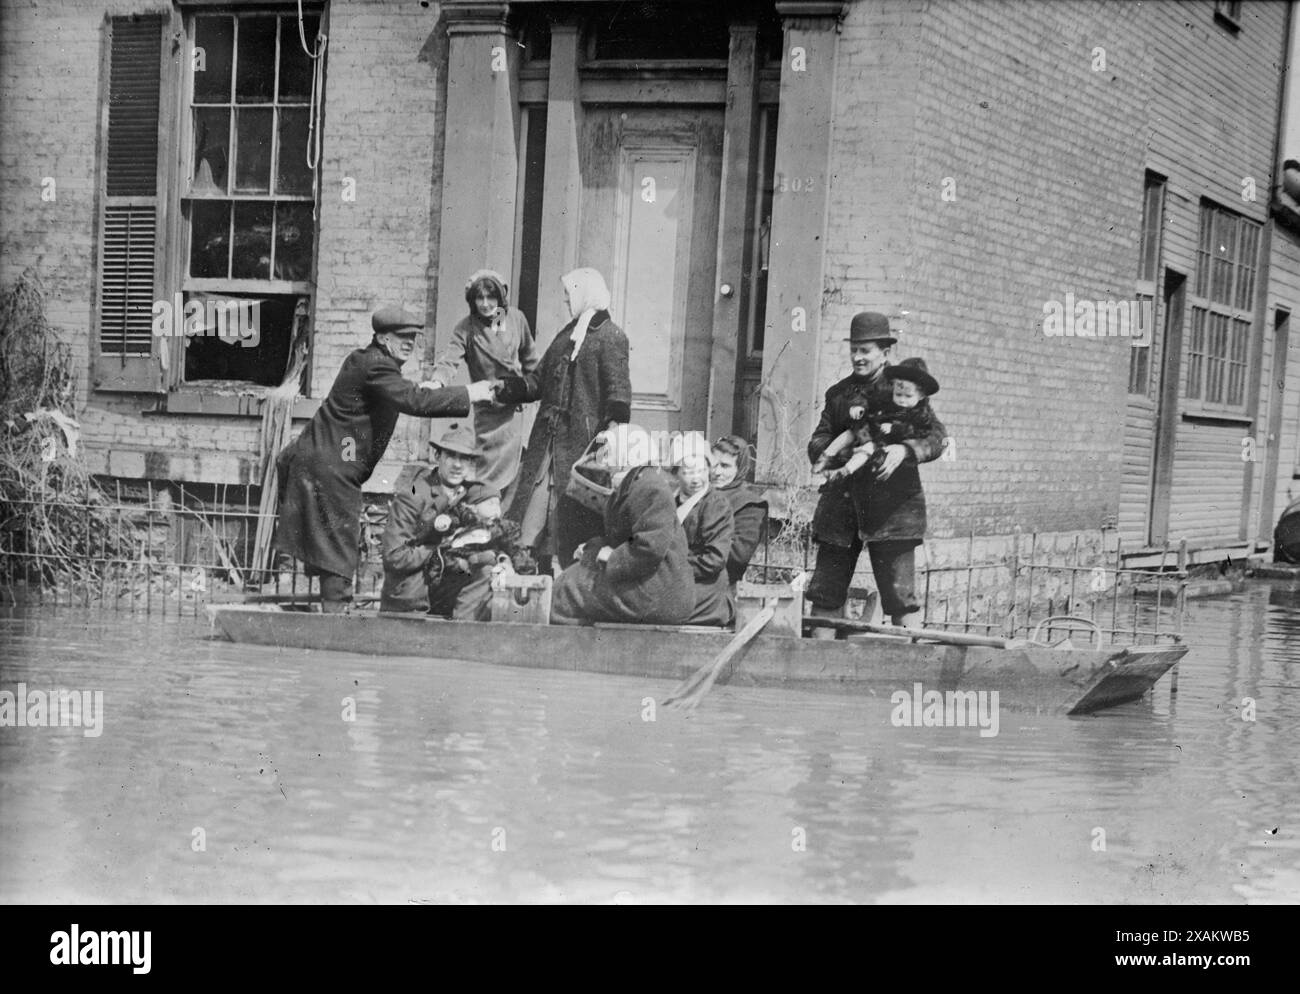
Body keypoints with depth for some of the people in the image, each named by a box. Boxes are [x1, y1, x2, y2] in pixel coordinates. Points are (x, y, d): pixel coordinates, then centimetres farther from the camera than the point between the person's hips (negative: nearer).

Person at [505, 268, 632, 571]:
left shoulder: (610, 336, -6)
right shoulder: (567, 334, 18)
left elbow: (618, 388, -15)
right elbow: (540, 381, 22)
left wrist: (614, 426, -26)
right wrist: (504, 387, 12)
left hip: (583, 438, -8)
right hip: (550, 437, 8)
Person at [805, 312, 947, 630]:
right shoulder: (839, 394, 16)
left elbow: (935, 435, -7)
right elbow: (816, 445, 11)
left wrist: (905, 449, -26)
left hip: (892, 505, -5)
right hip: (841, 505, 5)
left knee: (899, 596, -6)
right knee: (825, 593, 6)